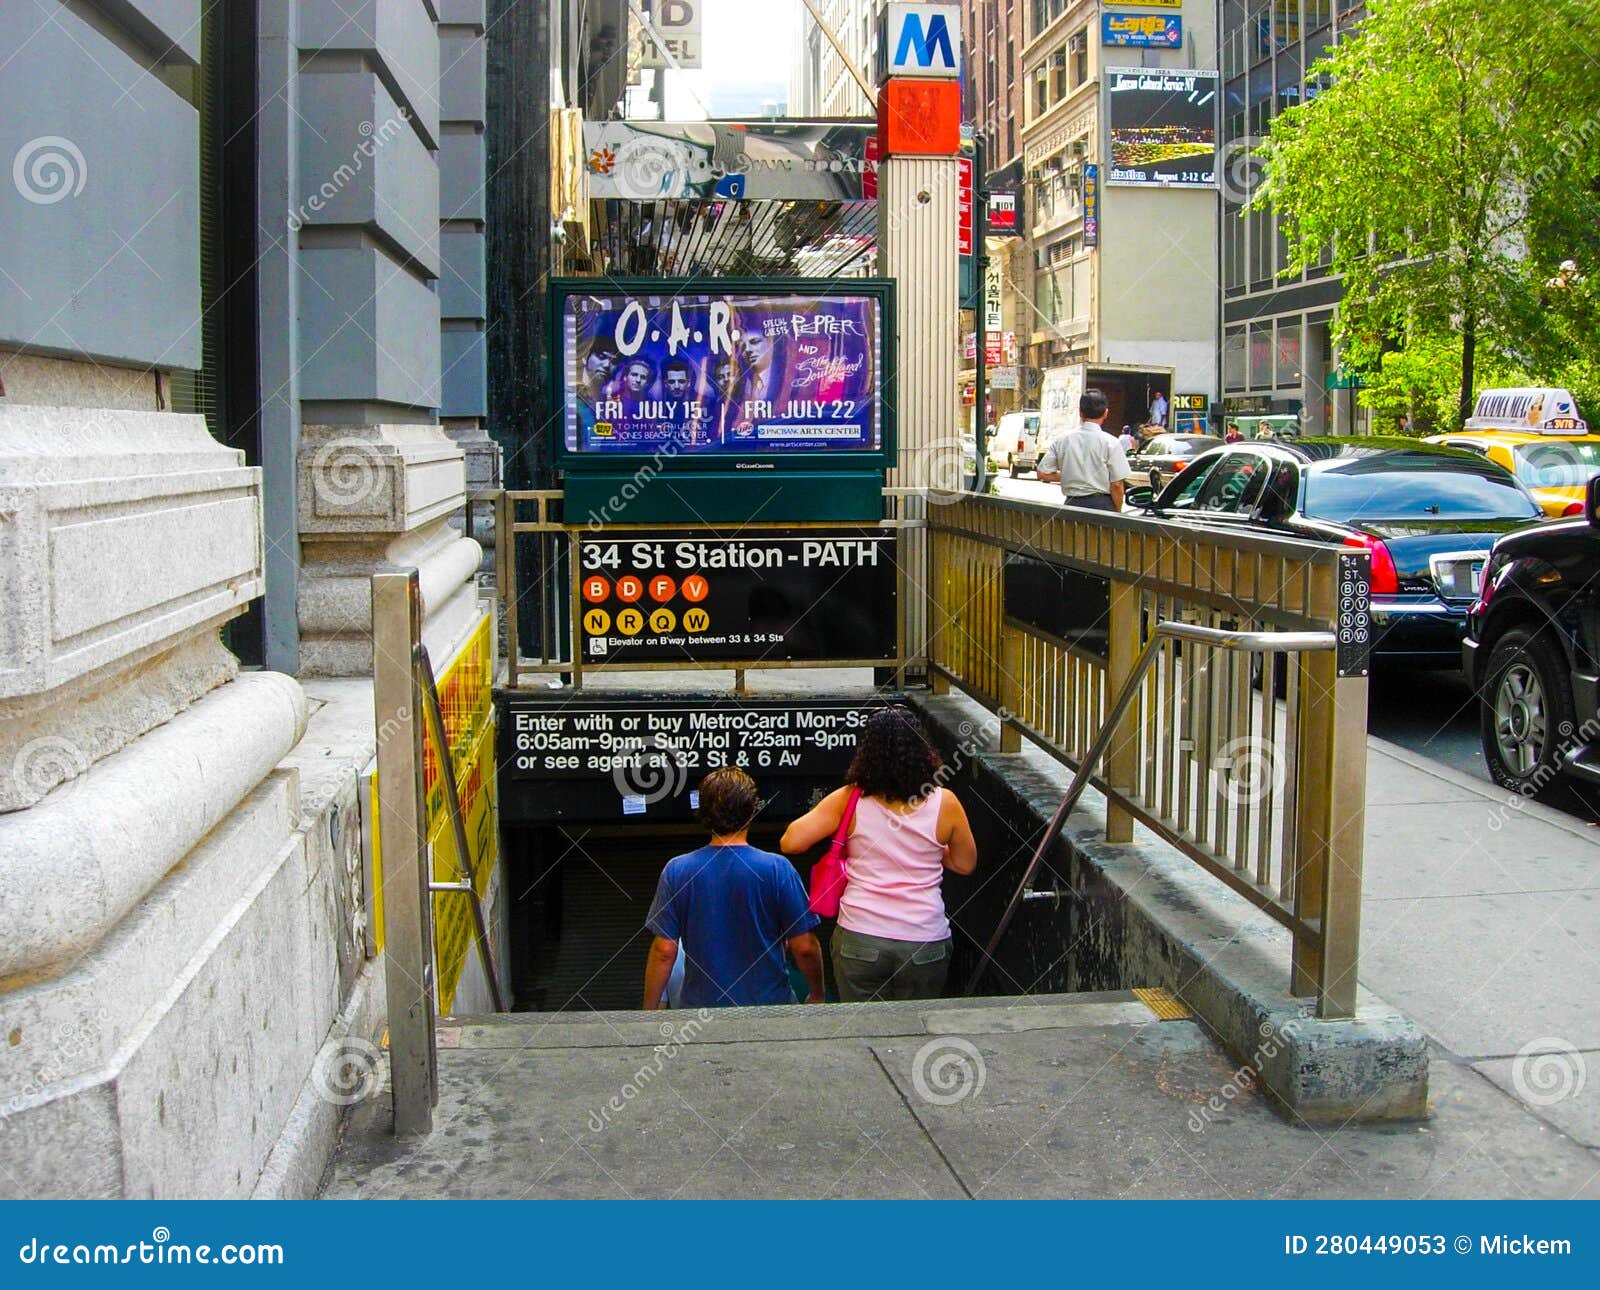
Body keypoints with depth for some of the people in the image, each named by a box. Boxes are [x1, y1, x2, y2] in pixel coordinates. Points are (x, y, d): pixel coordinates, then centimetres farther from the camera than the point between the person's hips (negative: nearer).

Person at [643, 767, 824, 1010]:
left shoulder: (676, 871, -6)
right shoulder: (777, 869, -9)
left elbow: (664, 951, -4)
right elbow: (804, 947, -5)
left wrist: (649, 1012, 6)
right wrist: (817, 996, 11)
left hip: (701, 1006, 1)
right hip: (768, 1004, -1)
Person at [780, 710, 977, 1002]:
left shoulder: (848, 801, -6)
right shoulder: (944, 804, -4)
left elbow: (790, 843, -7)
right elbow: (965, 864, 9)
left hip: (860, 941, 0)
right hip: (925, 942, 1)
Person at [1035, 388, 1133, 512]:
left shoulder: (1063, 440, 2)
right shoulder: (1110, 442, -7)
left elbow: (1042, 474, 5)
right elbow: (1116, 484, -8)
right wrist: (1117, 512, 5)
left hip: (1072, 503, 4)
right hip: (1102, 504, -3)